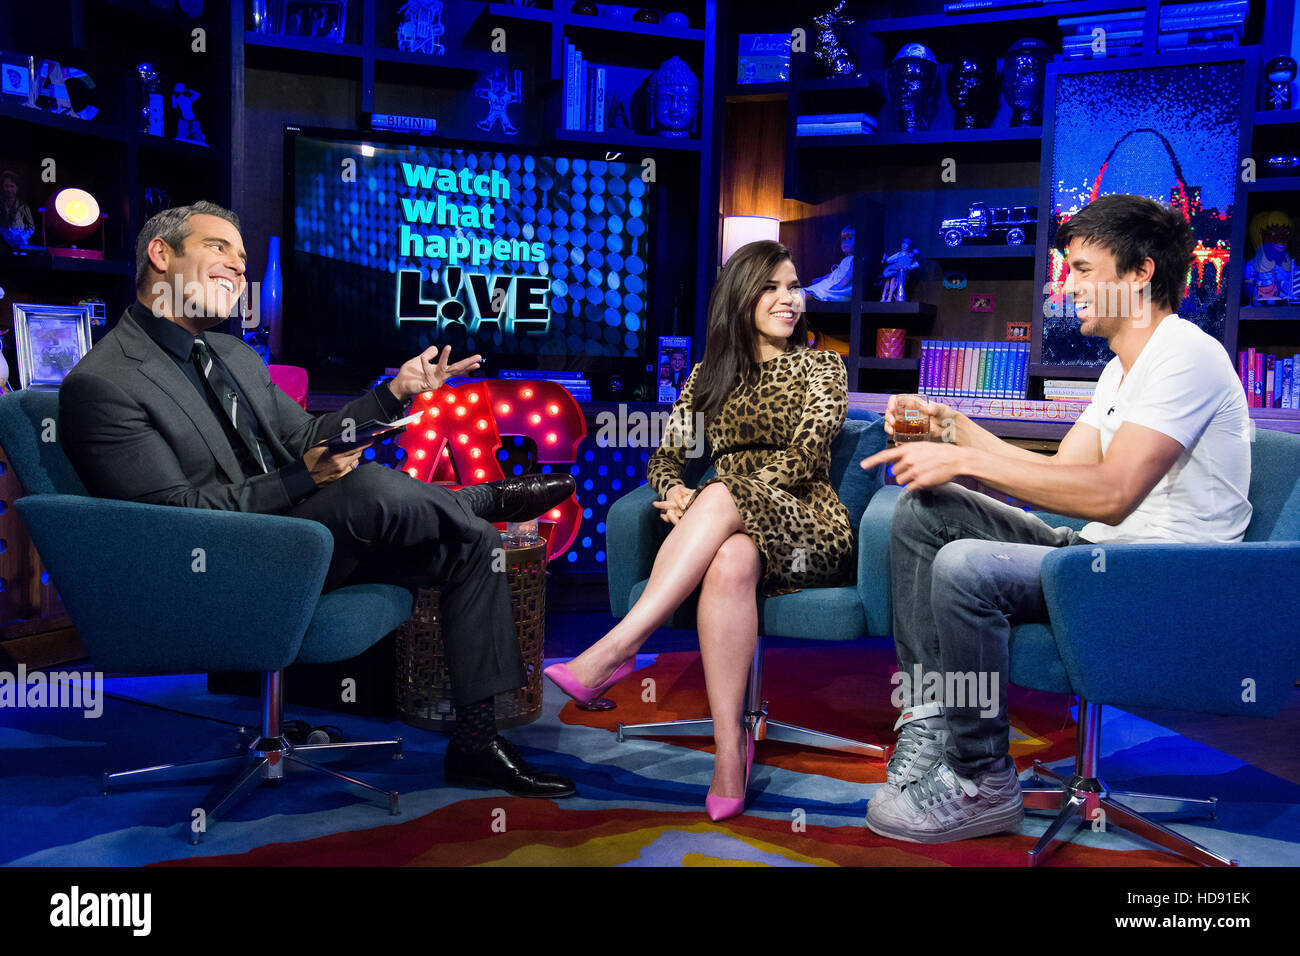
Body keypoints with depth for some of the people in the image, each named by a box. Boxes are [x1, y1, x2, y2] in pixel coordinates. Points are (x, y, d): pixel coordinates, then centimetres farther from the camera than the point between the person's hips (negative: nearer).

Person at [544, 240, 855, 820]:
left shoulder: (821, 368, 10)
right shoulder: (710, 375, 20)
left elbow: (804, 458, -6)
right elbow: (665, 456, 13)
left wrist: (706, 502, -16)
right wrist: (678, 496, -13)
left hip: (807, 525, -2)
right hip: (727, 527, 2)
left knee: (722, 497, -37)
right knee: (730, 562, -38)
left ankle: (617, 647, -41)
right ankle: (729, 745, -38)